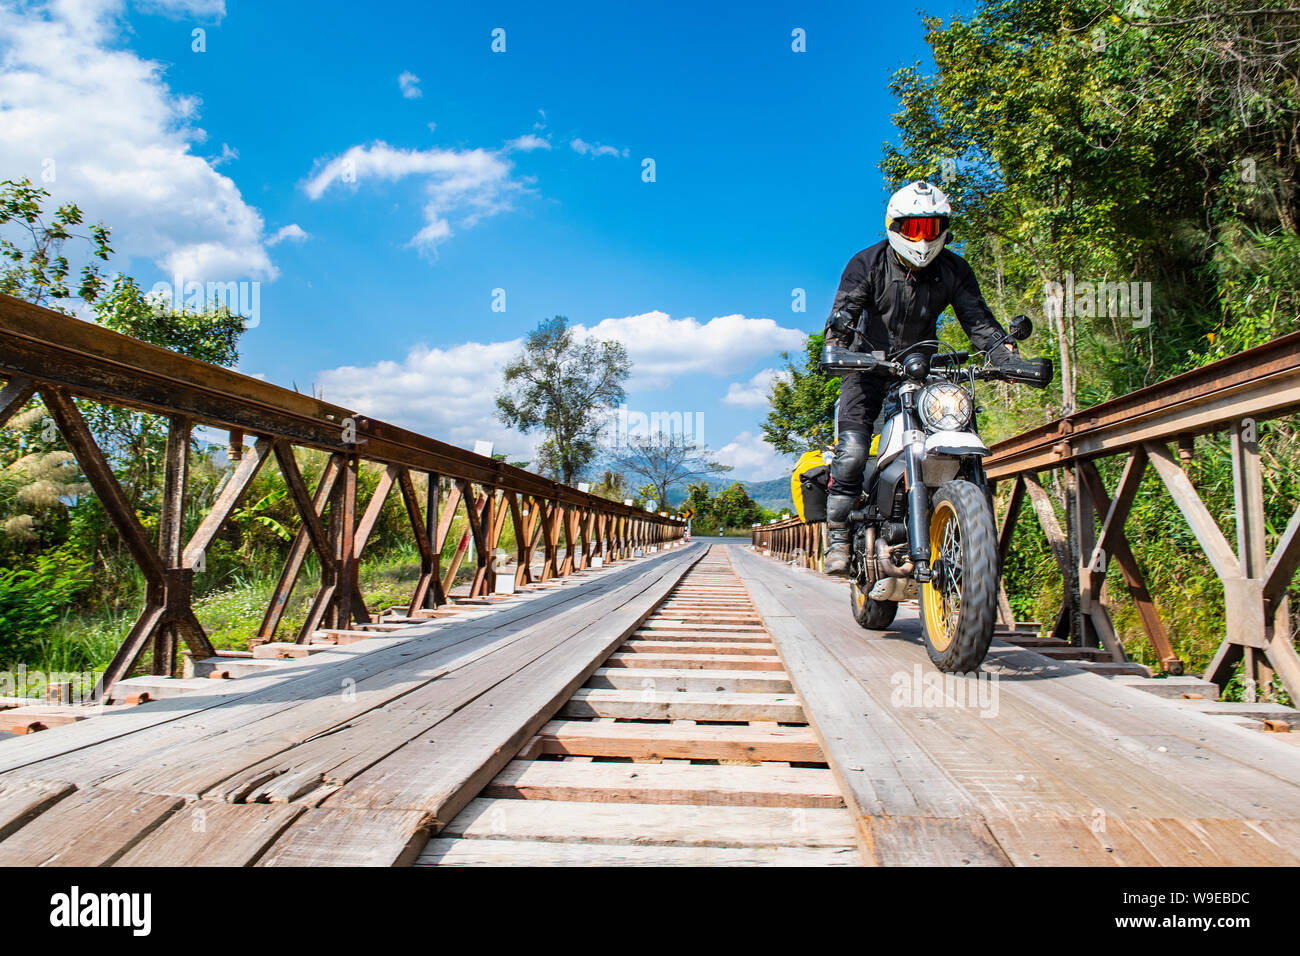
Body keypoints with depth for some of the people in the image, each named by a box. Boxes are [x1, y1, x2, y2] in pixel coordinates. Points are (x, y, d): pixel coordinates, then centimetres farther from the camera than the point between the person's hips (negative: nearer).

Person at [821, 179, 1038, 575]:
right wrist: (835, 350, -41)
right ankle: (838, 536, -10)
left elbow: (978, 320, -4)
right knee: (852, 449, -20)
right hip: (869, 364, -3)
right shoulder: (867, 264, -9)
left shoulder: (953, 269, -1)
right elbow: (843, 314, -20)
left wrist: (1009, 357, -22)